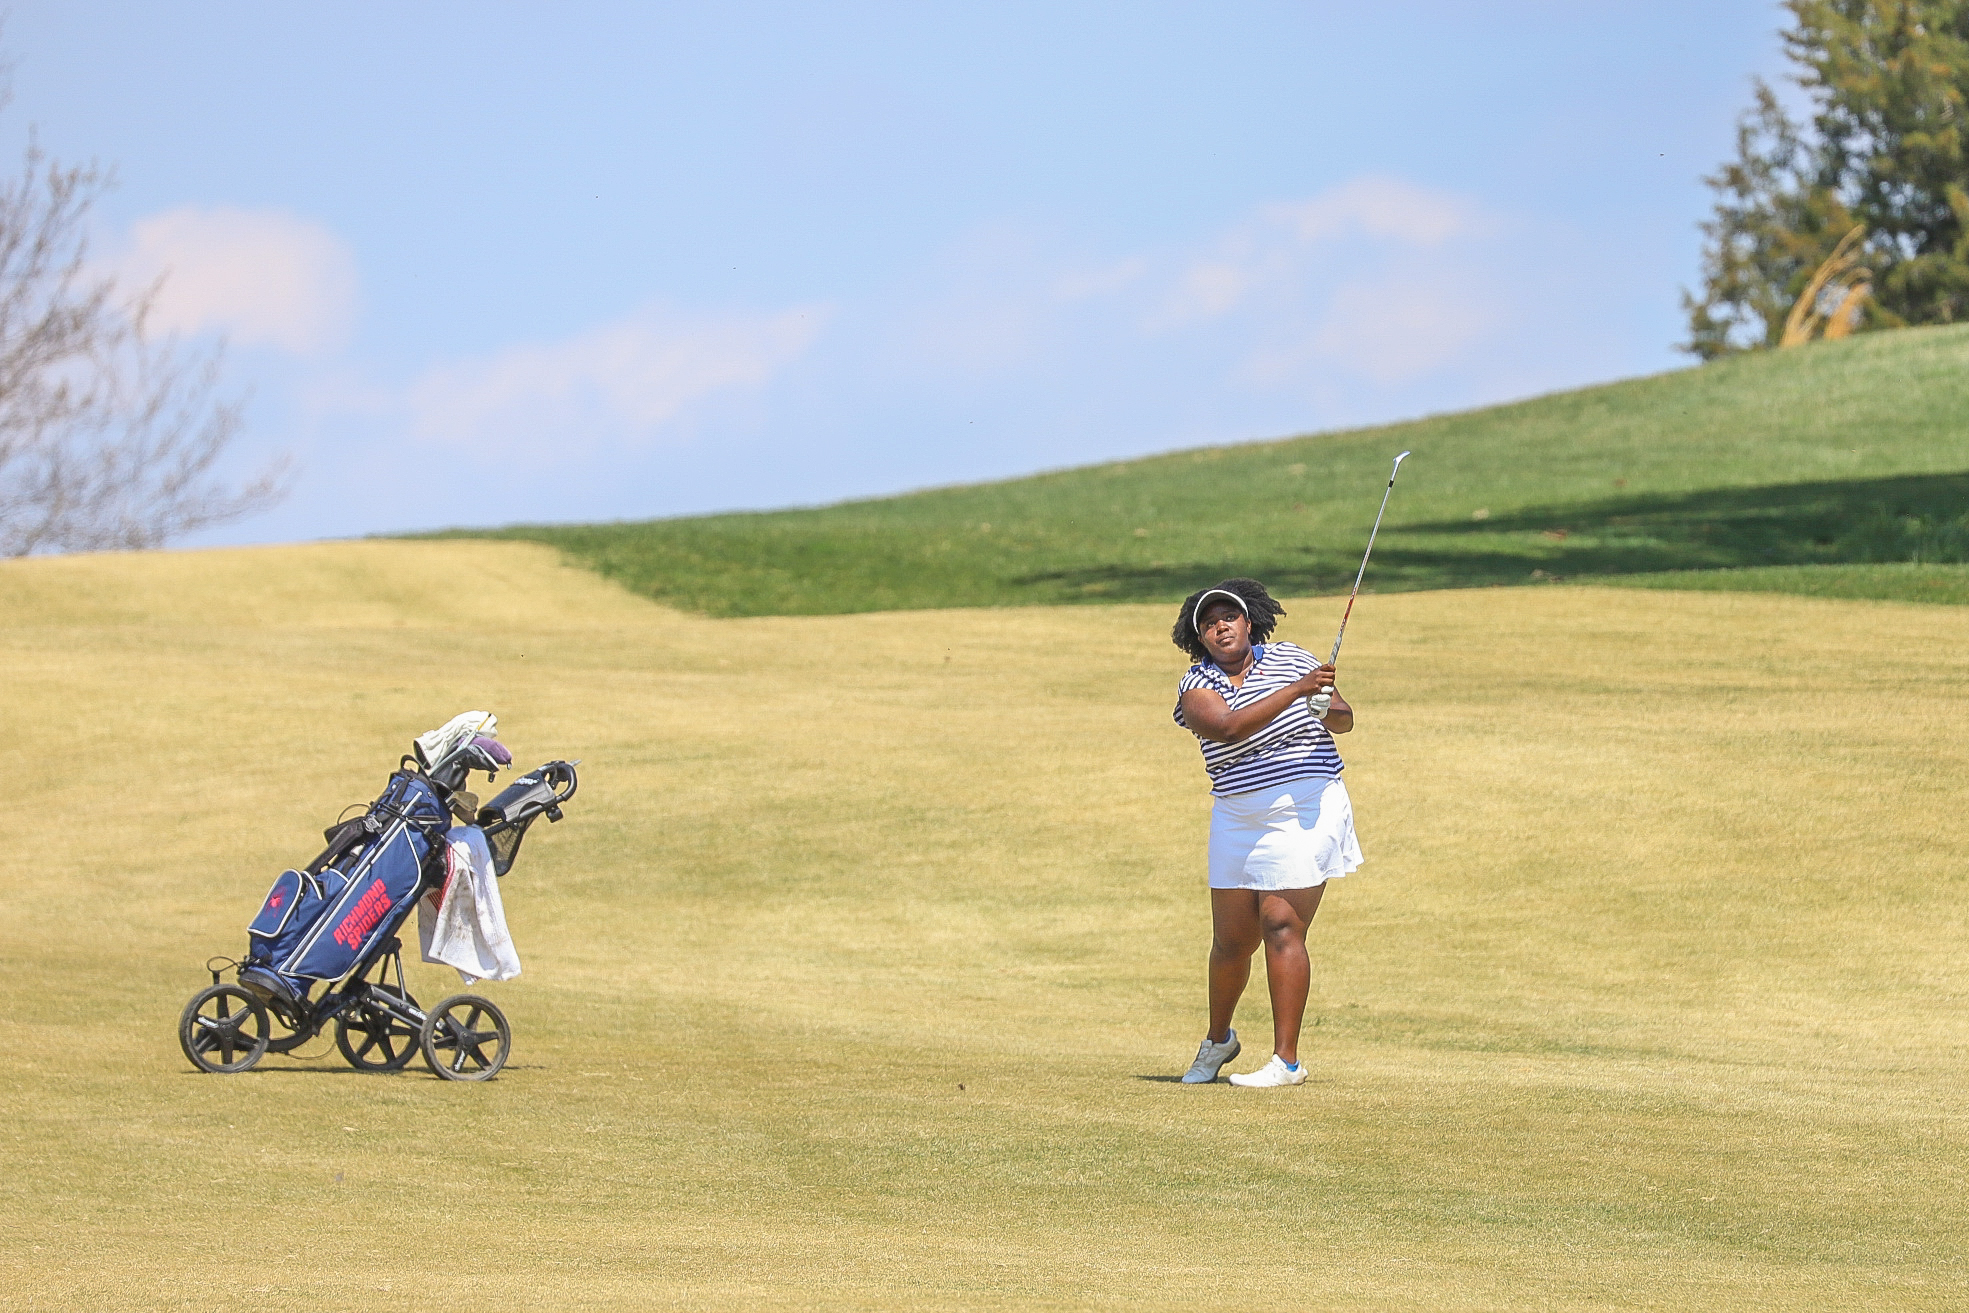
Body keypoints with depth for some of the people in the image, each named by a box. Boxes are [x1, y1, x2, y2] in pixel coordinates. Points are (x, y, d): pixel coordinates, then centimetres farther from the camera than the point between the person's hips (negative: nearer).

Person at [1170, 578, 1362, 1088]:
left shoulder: (1292, 659, 2)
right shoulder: (1197, 687, -2)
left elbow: (1344, 720, 8)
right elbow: (1230, 727, -23)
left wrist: (1329, 710, -16)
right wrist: (1296, 691, -31)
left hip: (1306, 811, -2)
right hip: (1237, 816, 2)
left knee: (1281, 926, -12)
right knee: (1231, 939, 8)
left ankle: (1287, 1061, -10)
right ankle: (1217, 1040, 34)